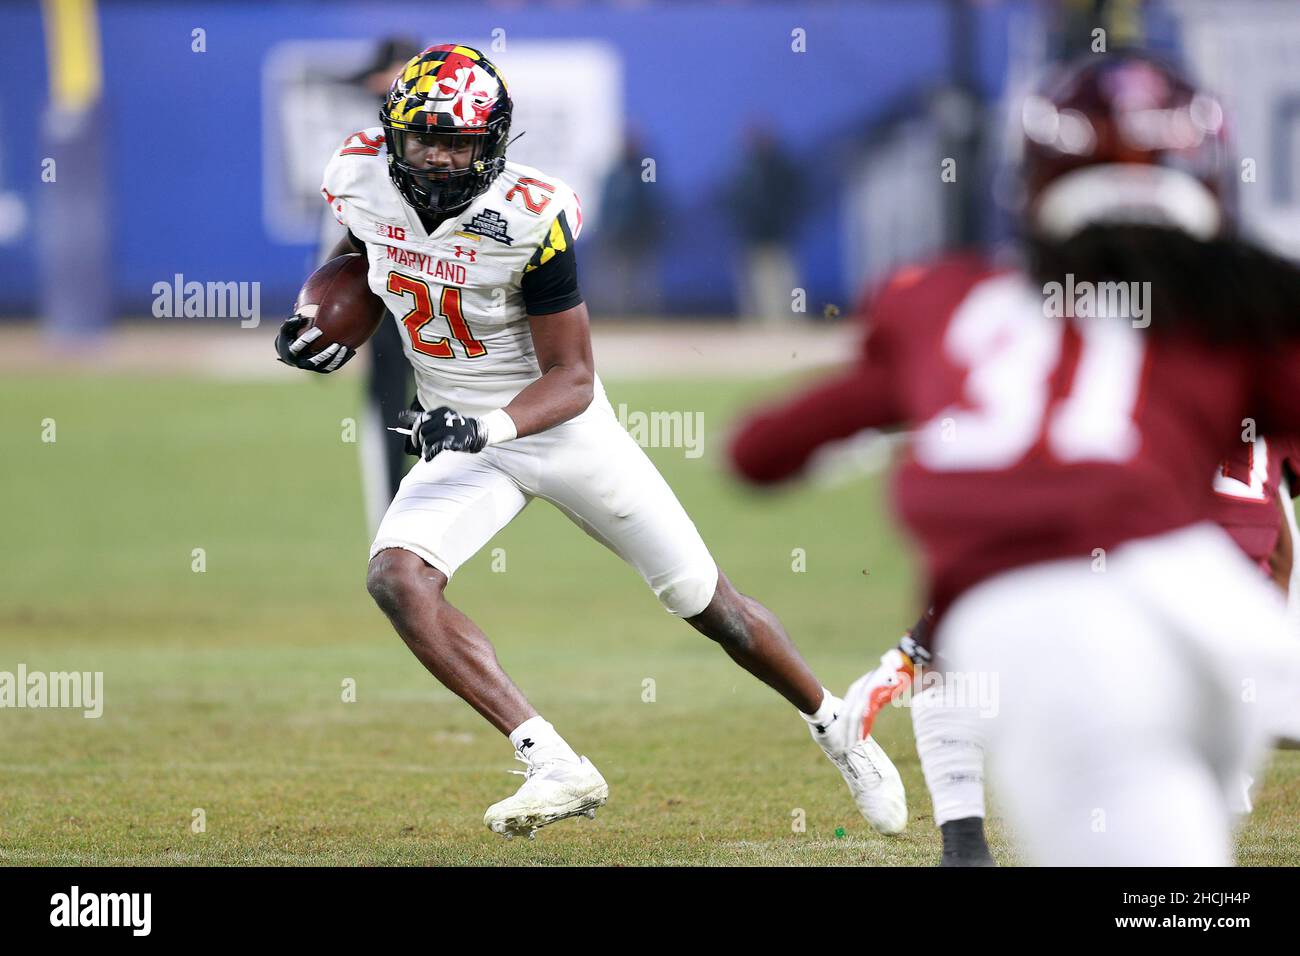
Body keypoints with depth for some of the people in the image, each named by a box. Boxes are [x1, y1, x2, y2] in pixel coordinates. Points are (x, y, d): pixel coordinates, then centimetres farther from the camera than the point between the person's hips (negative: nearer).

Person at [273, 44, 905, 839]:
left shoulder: (532, 217, -24)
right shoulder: (362, 182, -11)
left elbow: (572, 378, -19)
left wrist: (492, 426, -36)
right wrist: (320, 325, -2)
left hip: (559, 424, -3)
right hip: (462, 439, 3)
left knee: (706, 601, 5)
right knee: (397, 577, -25)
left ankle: (837, 727, 32)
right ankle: (554, 768, -28)